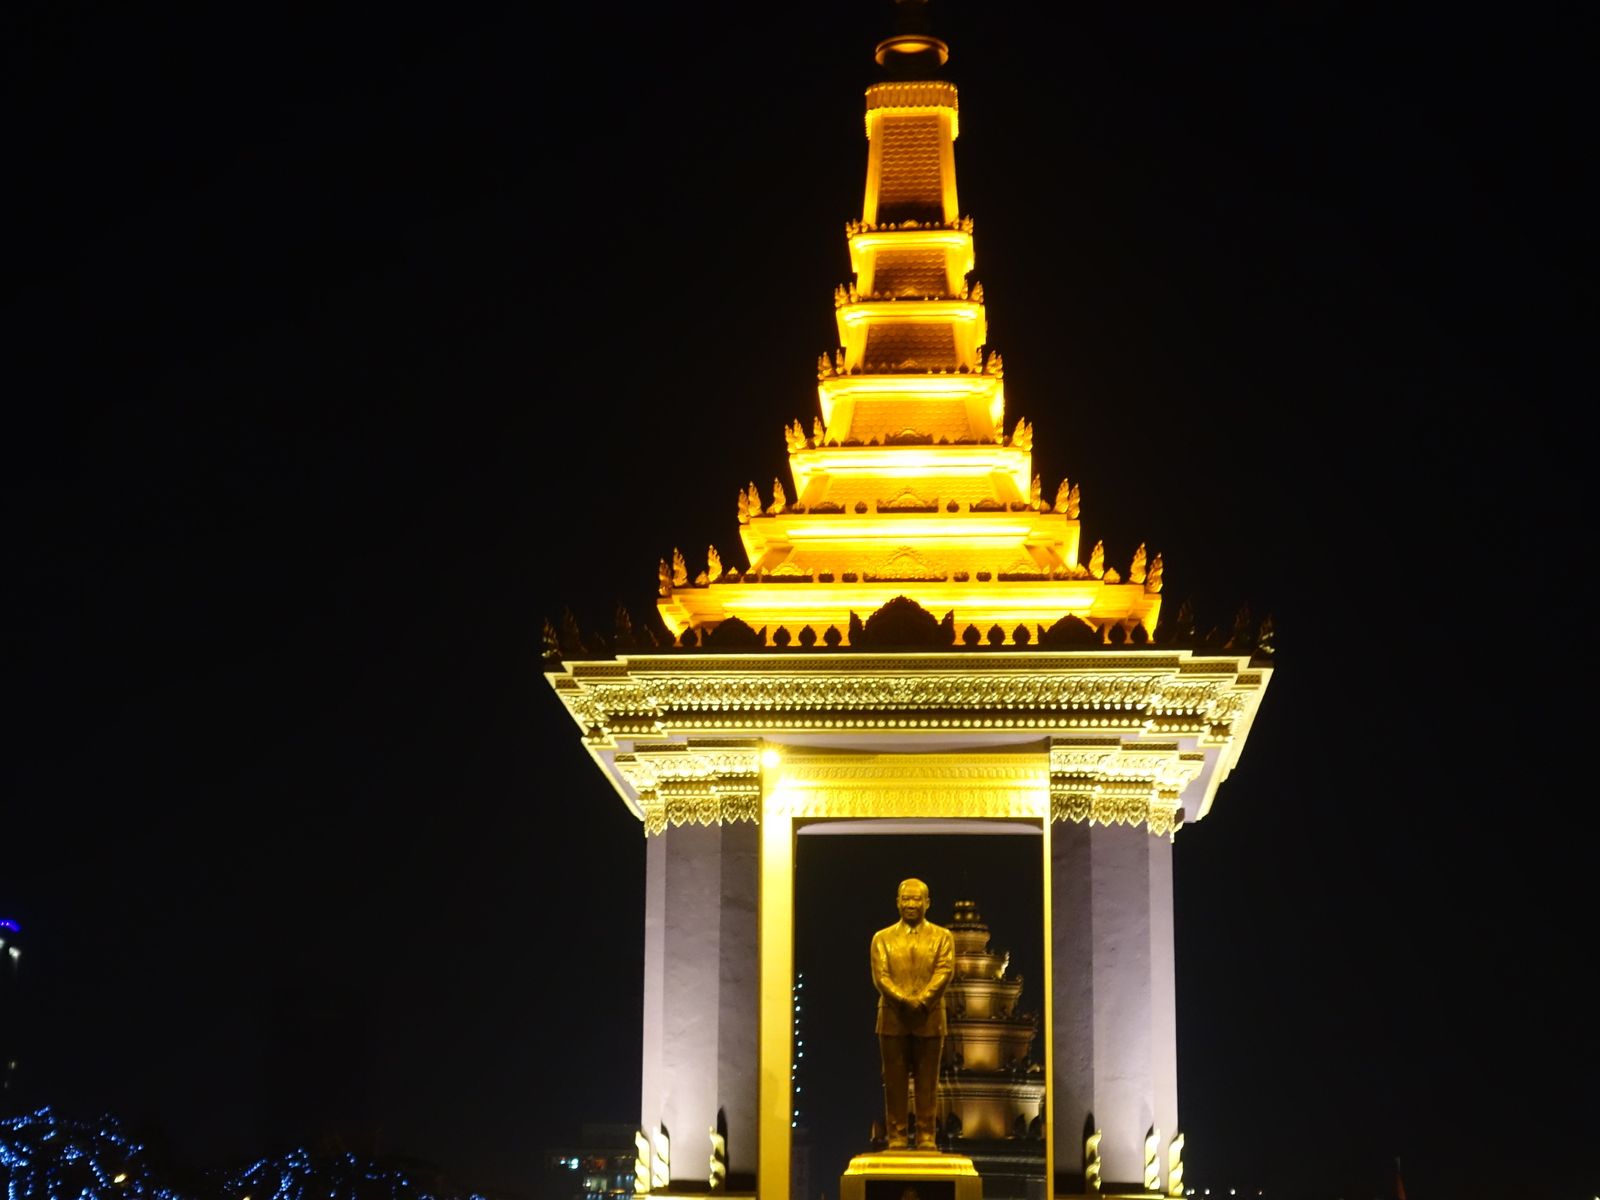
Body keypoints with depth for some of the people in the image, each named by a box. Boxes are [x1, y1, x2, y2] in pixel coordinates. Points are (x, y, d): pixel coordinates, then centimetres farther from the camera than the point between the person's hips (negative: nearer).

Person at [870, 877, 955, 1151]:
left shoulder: (942, 937, 9)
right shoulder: (882, 938, 11)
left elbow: (944, 971, -5)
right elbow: (880, 976, -2)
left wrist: (922, 1000, -20)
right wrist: (903, 1000, -19)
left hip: (930, 1020, 0)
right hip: (893, 1020, 0)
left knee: (927, 1084, 1)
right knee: (894, 1084, 1)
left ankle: (926, 1138, 6)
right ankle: (896, 1138, 5)